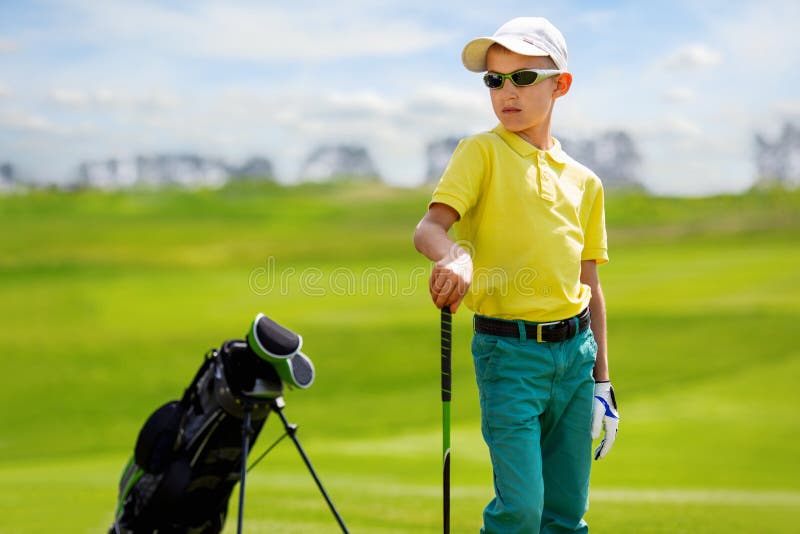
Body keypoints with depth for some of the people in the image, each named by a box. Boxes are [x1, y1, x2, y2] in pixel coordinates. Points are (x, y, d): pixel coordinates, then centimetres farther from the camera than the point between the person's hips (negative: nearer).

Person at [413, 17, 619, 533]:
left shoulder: (584, 181, 13)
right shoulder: (482, 152, 0)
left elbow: (589, 285, 16)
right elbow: (429, 228, -14)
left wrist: (602, 381, 14)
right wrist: (454, 255, -38)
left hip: (575, 349, 5)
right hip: (510, 352, -4)